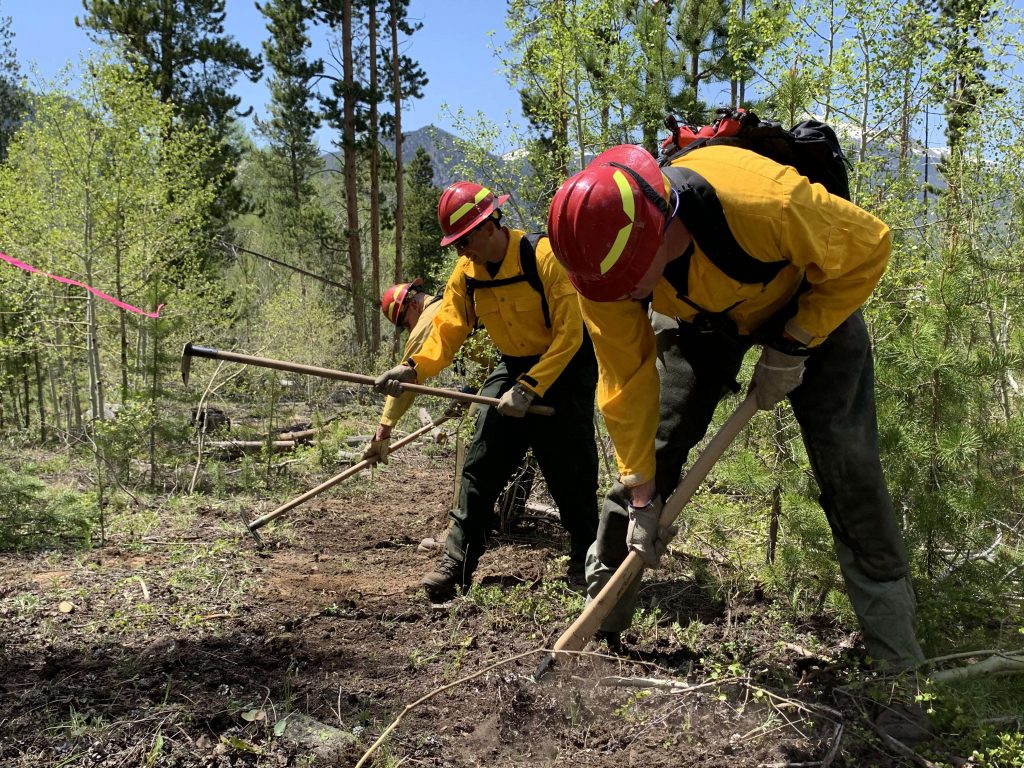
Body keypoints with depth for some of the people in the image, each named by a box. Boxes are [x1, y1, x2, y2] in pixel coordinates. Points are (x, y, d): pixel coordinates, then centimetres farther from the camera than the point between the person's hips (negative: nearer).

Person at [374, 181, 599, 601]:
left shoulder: (544, 256, -24)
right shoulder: (466, 274, -5)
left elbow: (569, 335, -25)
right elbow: (446, 331, -11)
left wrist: (529, 390, -29)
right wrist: (414, 367, -30)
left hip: (565, 369, -5)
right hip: (513, 369, 5)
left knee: (572, 475, -1)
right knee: (481, 464, -2)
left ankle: (585, 566, 17)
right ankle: (457, 561, 5)